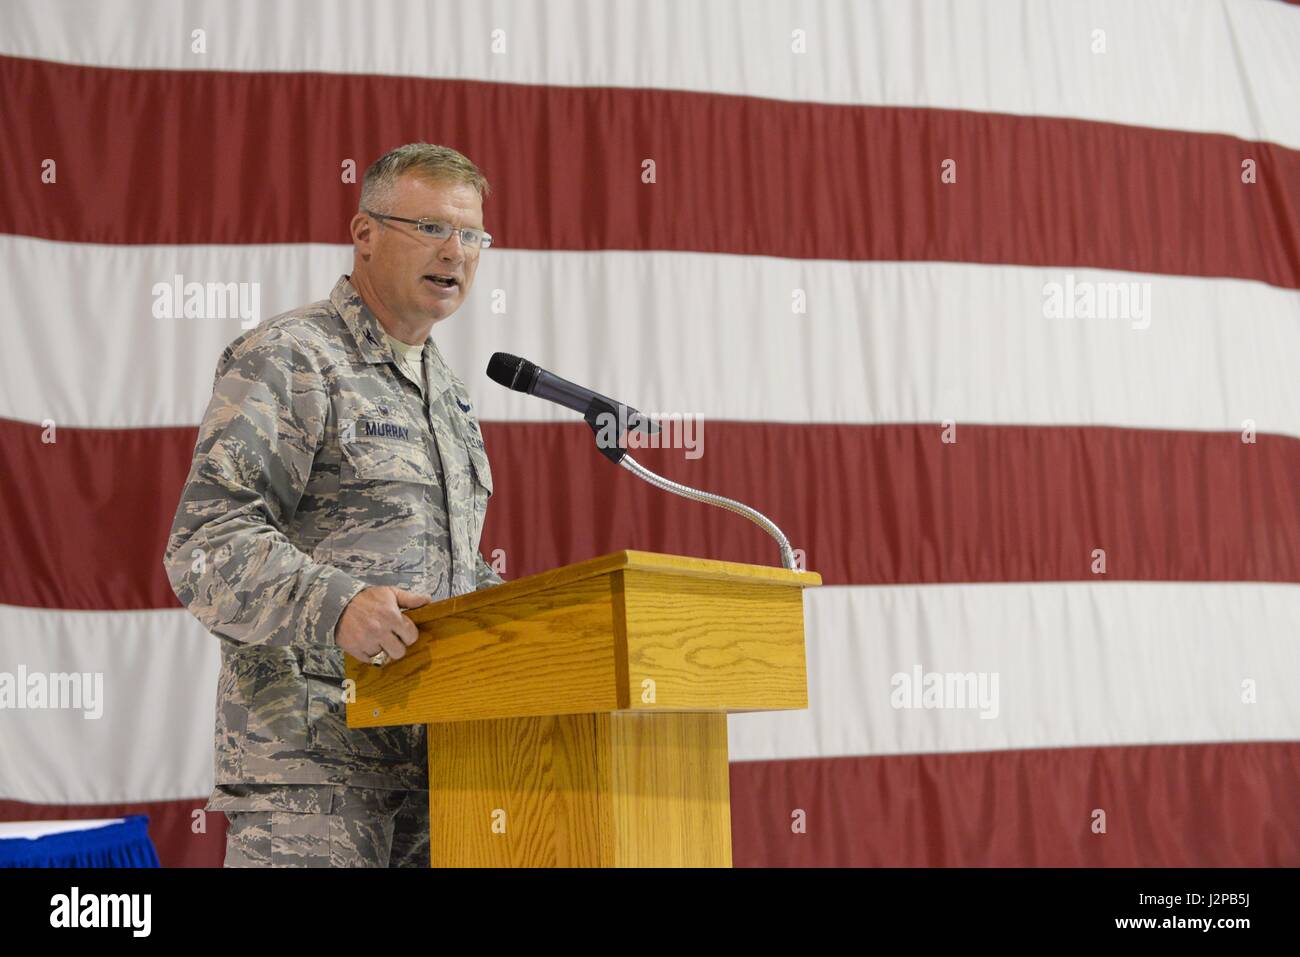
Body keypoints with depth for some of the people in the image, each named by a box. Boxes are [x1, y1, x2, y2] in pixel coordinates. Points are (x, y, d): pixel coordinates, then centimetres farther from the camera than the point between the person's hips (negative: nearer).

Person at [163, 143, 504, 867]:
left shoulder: (450, 393, 22)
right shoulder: (287, 361, -5)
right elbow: (206, 545, -15)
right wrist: (333, 605, -31)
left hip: (434, 752, 8)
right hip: (312, 751, -7)